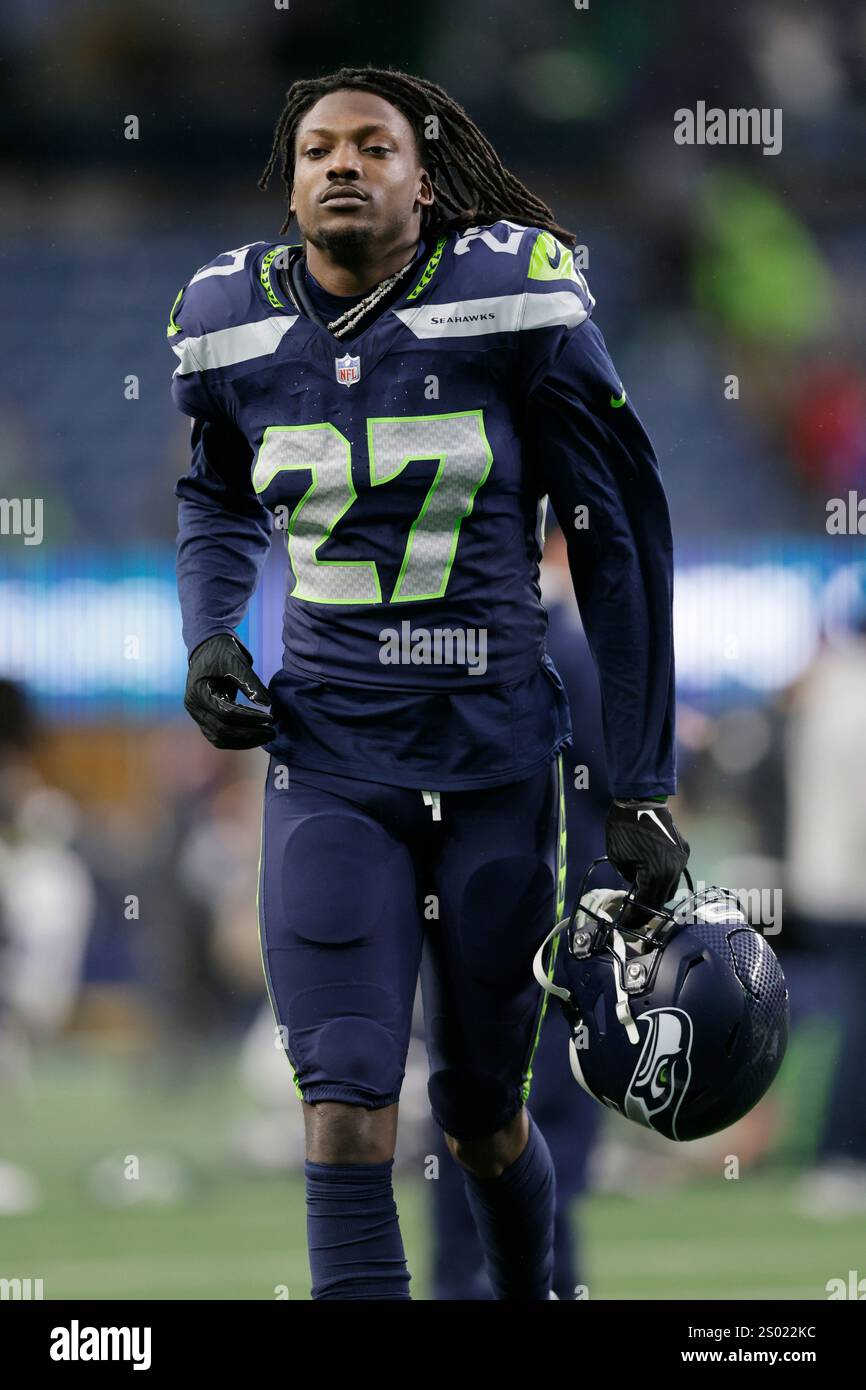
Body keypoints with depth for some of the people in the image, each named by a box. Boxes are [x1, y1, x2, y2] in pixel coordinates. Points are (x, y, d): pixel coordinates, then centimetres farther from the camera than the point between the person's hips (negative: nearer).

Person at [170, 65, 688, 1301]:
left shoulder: (516, 299, -9)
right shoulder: (235, 322, 1)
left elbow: (618, 540, -2)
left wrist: (642, 787, -3)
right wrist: (209, 635, 3)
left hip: (497, 760, -1)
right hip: (329, 766, 1)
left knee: (483, 1121, 11)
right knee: (346, 1122, -13)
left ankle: (531, 1297, 41)